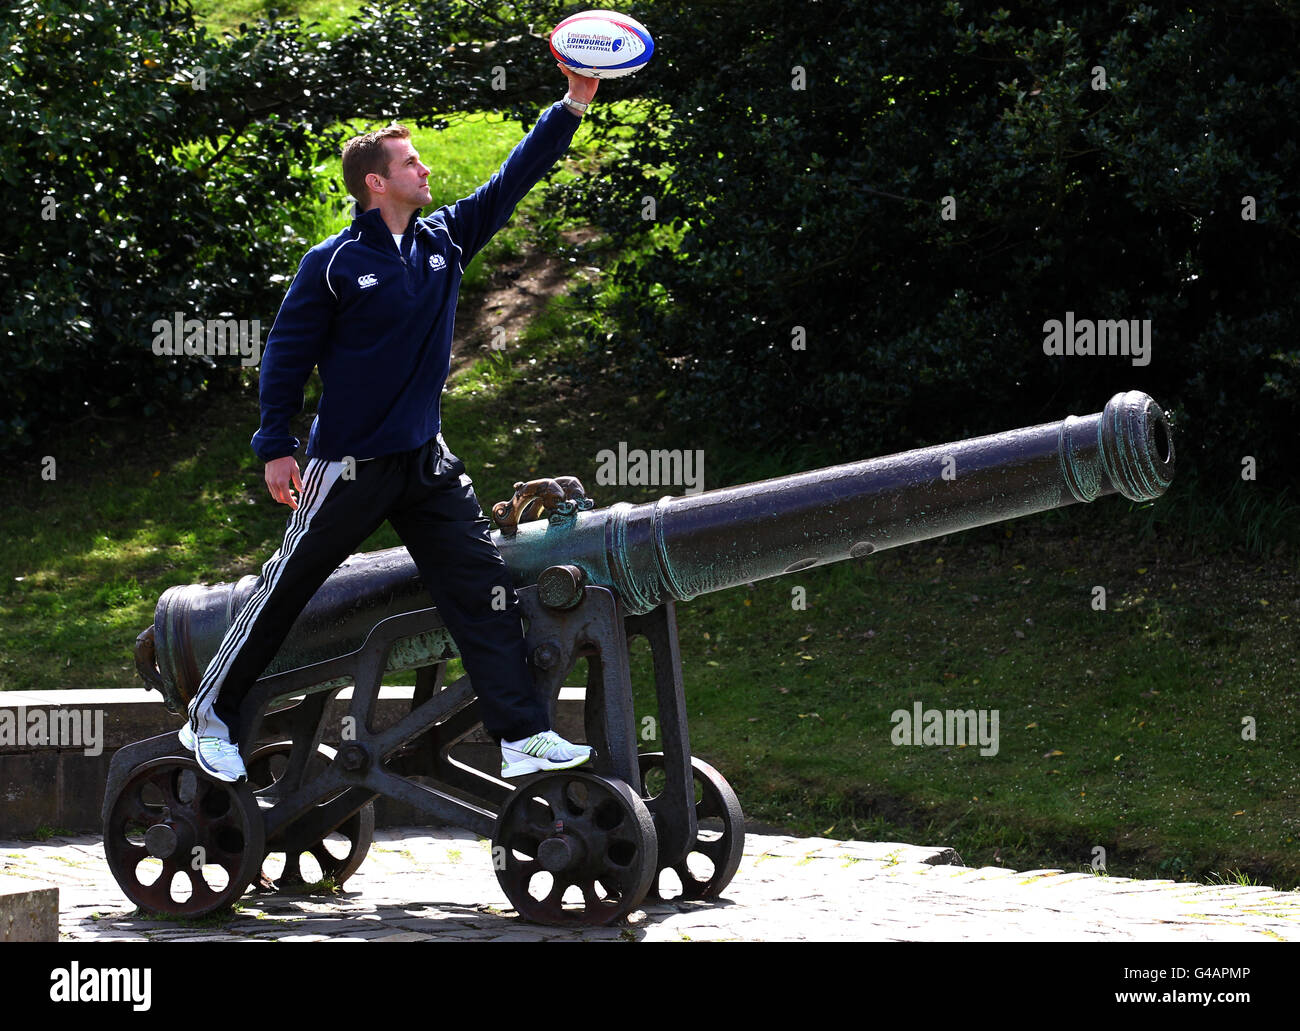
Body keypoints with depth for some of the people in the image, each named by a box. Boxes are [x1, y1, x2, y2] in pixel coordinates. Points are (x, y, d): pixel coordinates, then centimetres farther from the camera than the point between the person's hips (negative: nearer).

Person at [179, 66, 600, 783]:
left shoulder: (444, 241, 6)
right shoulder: (333, 264, -10)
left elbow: (511, 181, 8)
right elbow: (286, 353, -6)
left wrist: (570, 107, 1)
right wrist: (276, 447, -8)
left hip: (427, 463, 5)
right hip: (349, 466, -5)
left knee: (481, 587, -5)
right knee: (286, 589, 4)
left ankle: (523, 736, -6)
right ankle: (212, 716, 19)